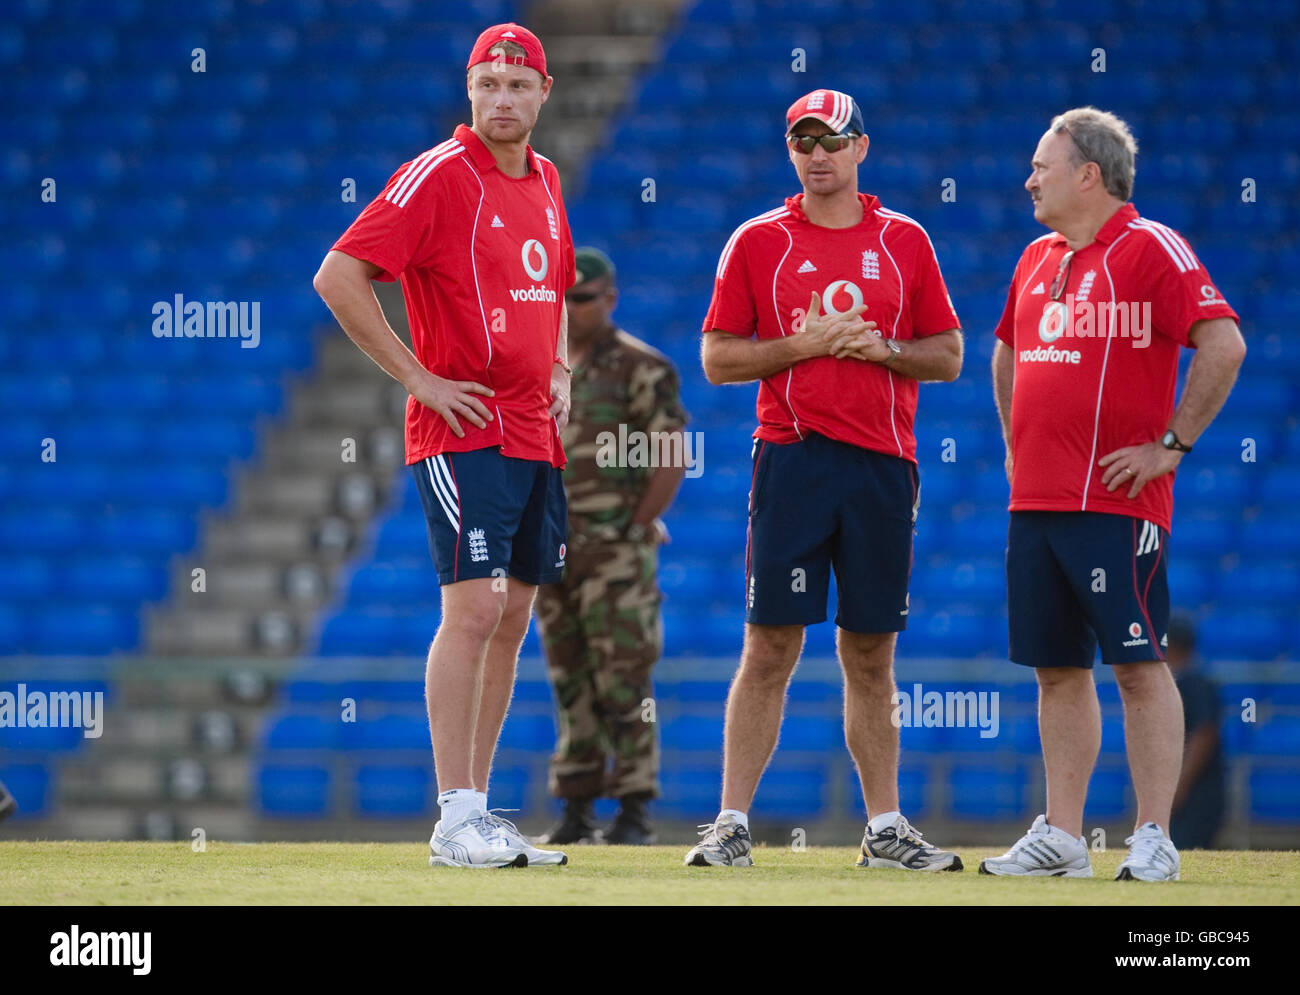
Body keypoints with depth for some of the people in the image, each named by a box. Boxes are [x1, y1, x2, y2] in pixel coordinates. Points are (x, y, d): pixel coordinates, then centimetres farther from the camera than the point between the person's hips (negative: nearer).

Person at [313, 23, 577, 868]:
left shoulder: (545, 181, 14)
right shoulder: (438, 176, -10)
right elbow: (338, 277, -15)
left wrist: (559, 371, 15)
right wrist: (419, 378, -15)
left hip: (537, 437, 8)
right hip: (465, 431, -8)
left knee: (512, 621, 8)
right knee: (474, 610, -13)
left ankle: (479, 811, 14)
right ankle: (456, 822, -13)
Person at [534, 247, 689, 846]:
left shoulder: (640, 369, -8)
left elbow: (672, 460, -11)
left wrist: (633, 533, -12)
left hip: (615, 554, -6)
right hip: (553, 552, 6)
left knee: (623, 683, -7)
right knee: (571, 684, 8)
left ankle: (635, 813, -4)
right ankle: (577, 813, 11)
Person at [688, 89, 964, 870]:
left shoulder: (905, 242, 10)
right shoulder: (758, 242, 5)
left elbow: (948, 358, 11)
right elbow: (718, 359, 3)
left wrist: (882, 348, -7)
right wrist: (803, 345, -10)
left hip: (882, 462, 2)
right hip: (792, 458, -2)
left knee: (872, 653, 7)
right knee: (770, 649, -5)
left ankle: (886, 829, 12)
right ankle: (732, 824, -3)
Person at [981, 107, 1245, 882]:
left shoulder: (1152, 249, -8)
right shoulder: (1038, 259, 16)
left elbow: (1224, 346, -17)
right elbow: (1008, 355, 32)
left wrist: (1172, 445, -15)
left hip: (1117, 500, -8)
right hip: (1036, 499, 8)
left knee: (1139, 664, -6)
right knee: (1058, 670, 9)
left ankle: (1154, 838, -5)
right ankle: (1062, 836, 12)